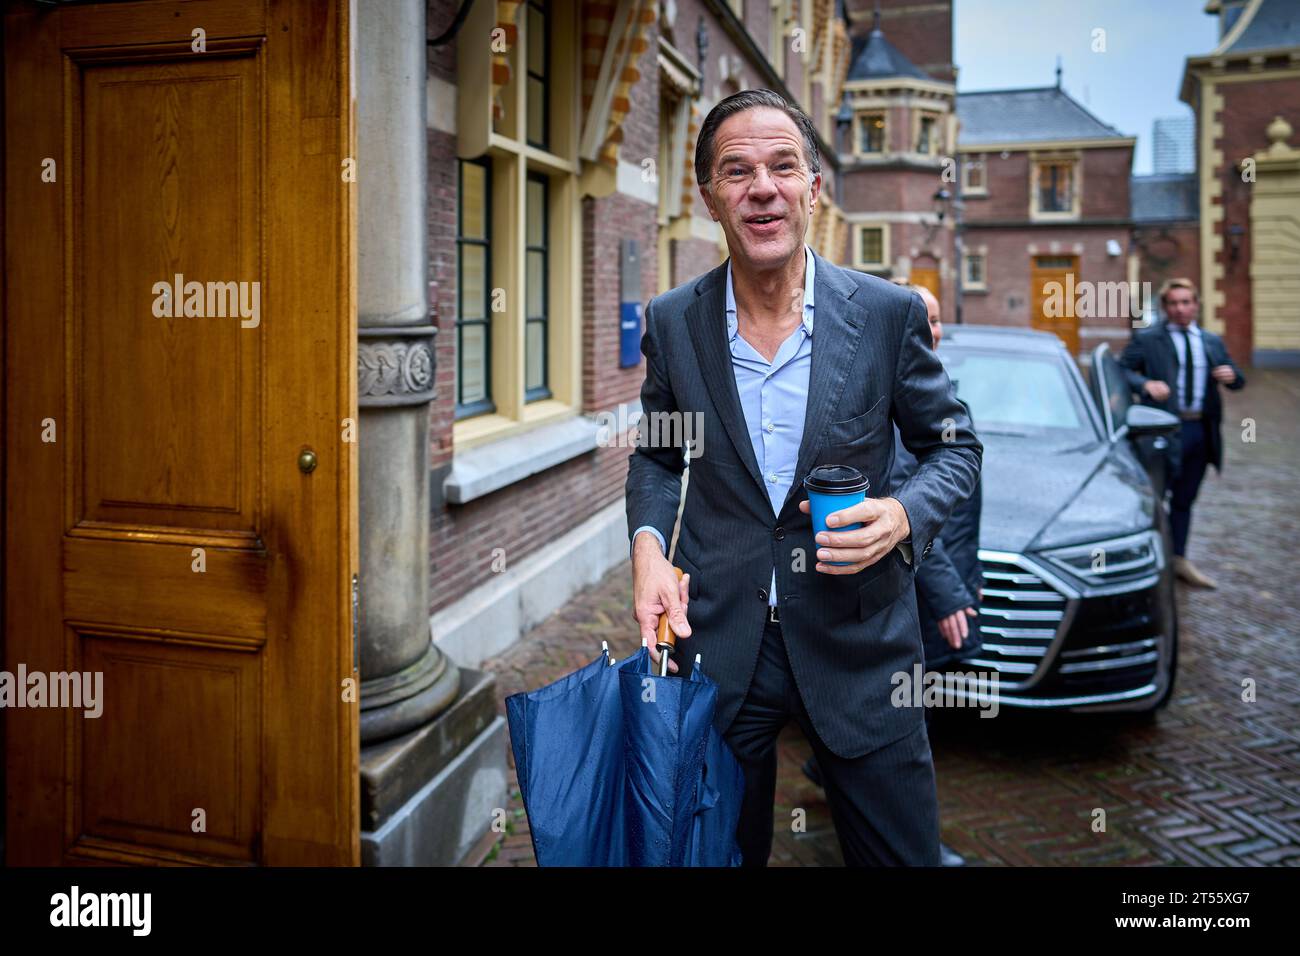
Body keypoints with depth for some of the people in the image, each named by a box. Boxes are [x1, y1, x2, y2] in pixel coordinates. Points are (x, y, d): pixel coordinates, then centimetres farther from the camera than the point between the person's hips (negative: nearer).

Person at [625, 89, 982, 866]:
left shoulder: (889, 314, -7)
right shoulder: (671, 322, -2)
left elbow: (955, 447, 4)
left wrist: (905, 514, -16)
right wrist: (648, 542, -7)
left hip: (859, 642, -1)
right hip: (716, 641, 1)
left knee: (902, 853, 13)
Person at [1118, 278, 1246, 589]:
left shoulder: (1212, 342, 15)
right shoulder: (1146, 339, -1)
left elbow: (1236, 379, 16)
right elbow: (1121, 370, -9)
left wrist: (1232, 375, -8)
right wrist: (1145, 384, -26)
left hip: (1201, 431, 5)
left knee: (1184, 499, 15)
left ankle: (1179, 560, 25)